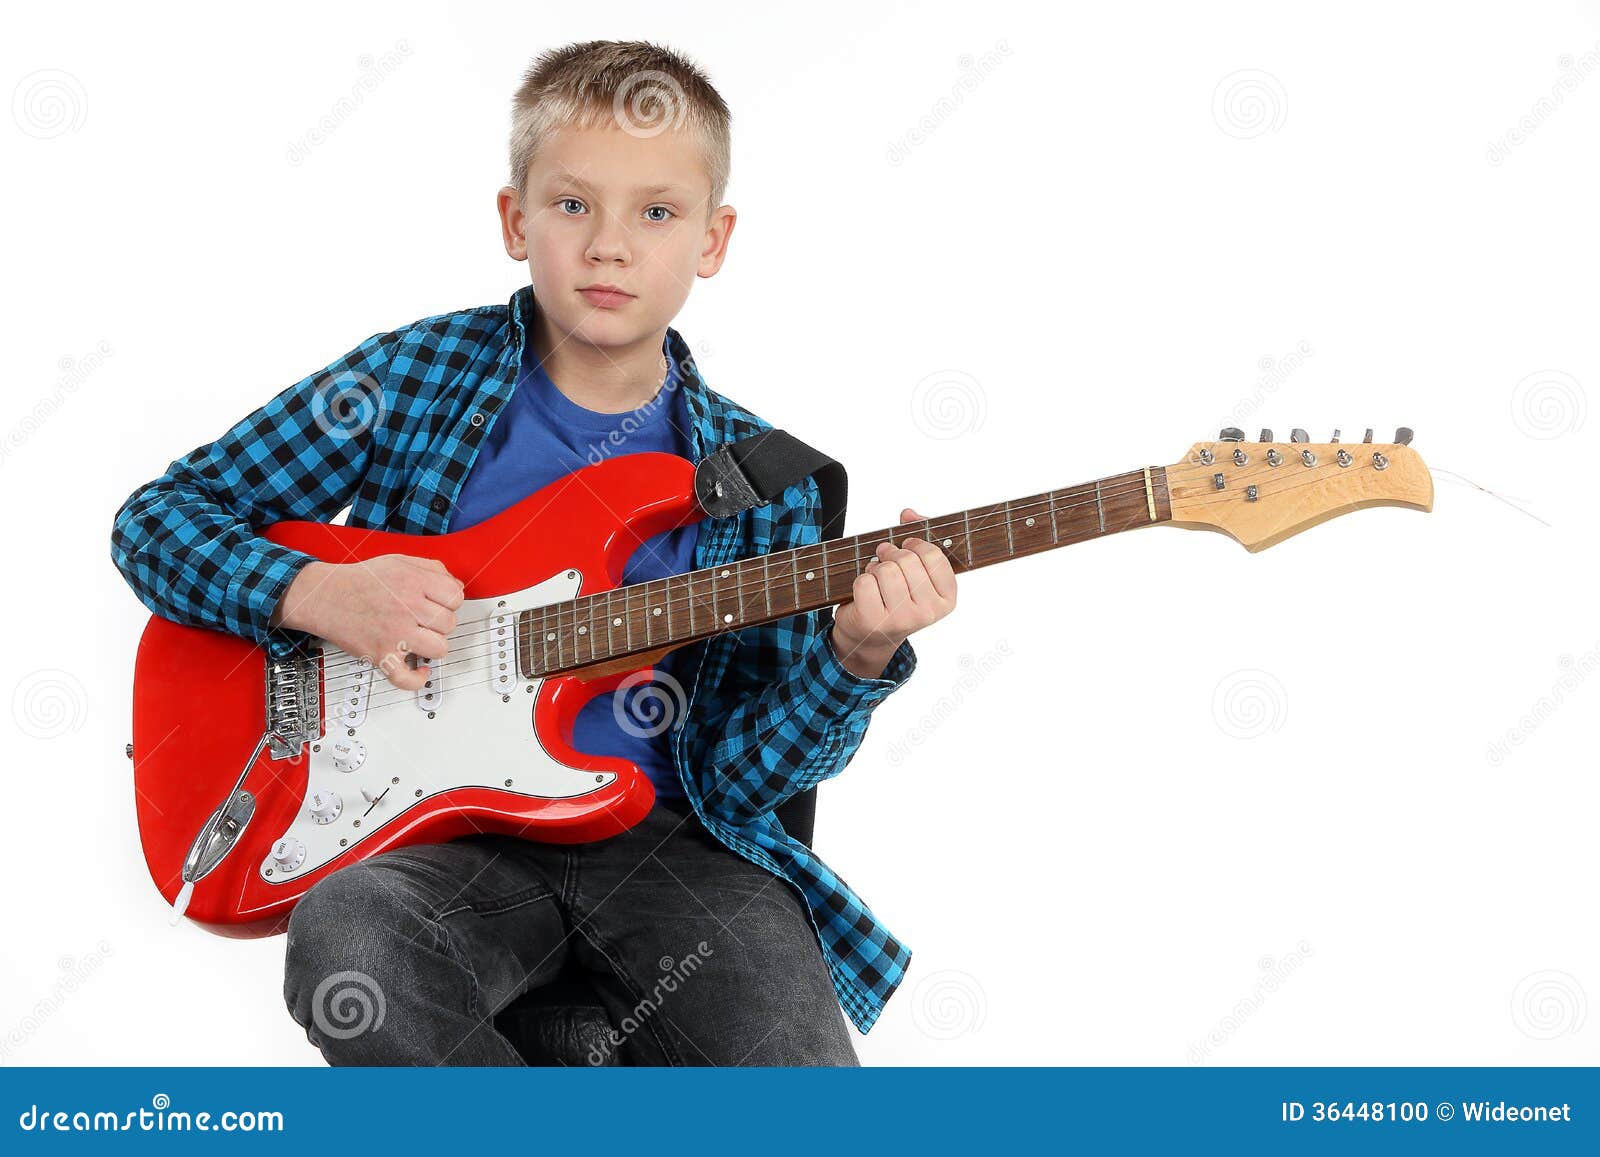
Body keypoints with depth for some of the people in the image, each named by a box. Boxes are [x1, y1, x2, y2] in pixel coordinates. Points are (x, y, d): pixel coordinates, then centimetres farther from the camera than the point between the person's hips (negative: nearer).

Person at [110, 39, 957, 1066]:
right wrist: (316, 594, -12)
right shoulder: (419, 374, 0)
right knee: (347, 945, -35)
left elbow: (737, 778, 1)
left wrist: (854, 660, -18)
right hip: (444, 832, 0)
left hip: (661, 836, 1)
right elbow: (159, 516, 6)